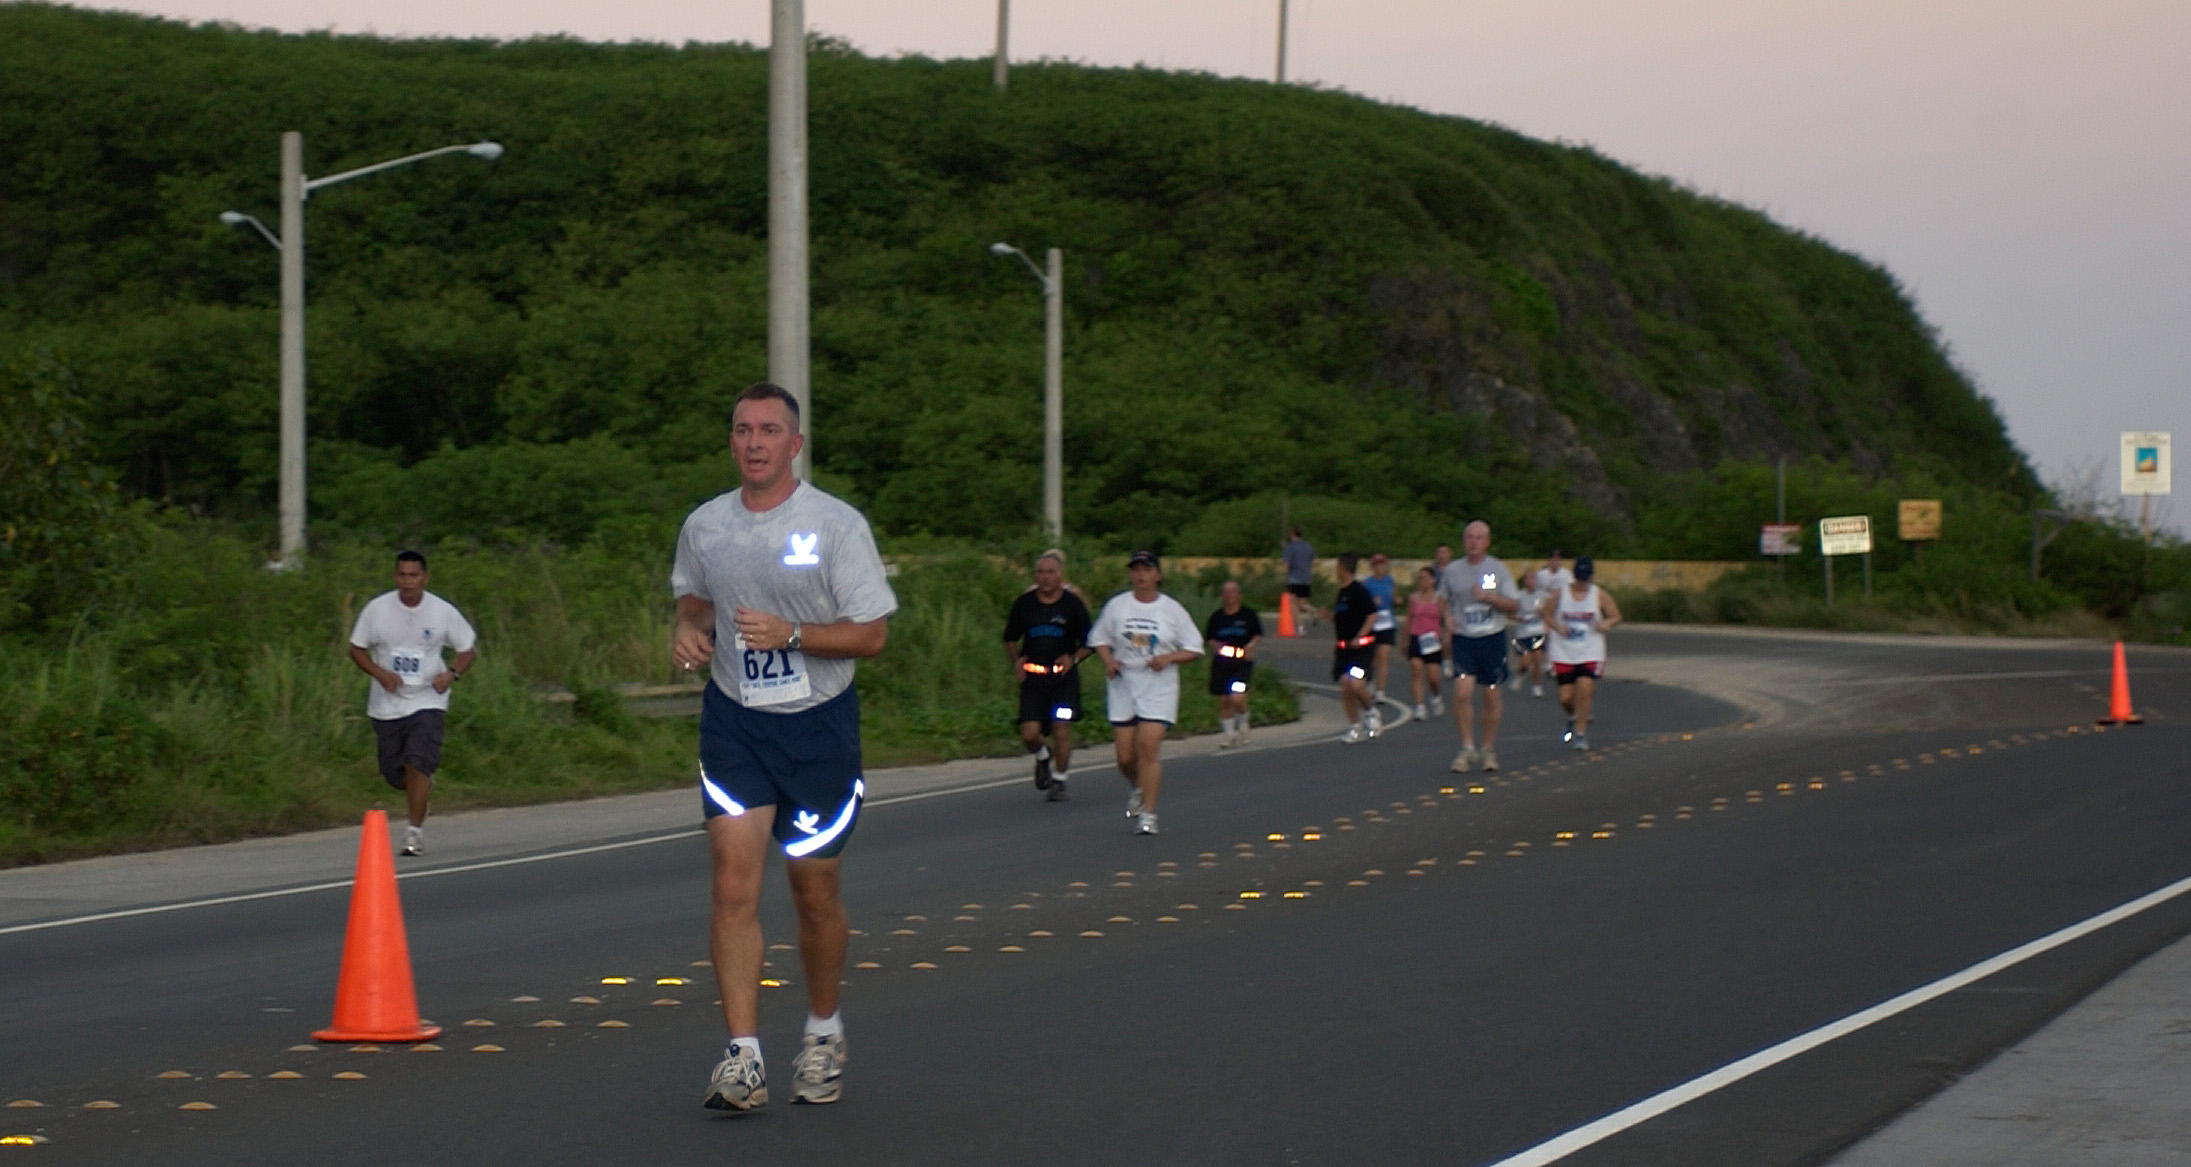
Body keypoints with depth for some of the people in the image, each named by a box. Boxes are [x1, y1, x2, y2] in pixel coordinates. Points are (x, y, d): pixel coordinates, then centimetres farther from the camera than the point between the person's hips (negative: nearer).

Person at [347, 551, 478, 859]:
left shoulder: (443, 612, -5)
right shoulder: (377, 609, -4)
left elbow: (468, 649, 6)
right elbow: (357, 649, 4)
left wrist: (452, 673, -13)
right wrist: (380, 673, -13)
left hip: (428, 702, -2)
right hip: (386, 704, 2)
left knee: (417, 764, -19)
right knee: (392, 773, 8)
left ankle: (415, 831, -9)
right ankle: (423, 787, 43)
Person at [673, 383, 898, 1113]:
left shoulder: (837, 525, -8)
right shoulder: (704, 526, 4)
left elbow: (872, 634, -9)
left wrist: (792, 634, -23)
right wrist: (687, 632, -1)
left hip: (819, 724, -2)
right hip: (733, 723, 2)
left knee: (815, 891, 7)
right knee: (733, 883, -12)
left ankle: (824, 1033, 31)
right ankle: (742, 1060, -14)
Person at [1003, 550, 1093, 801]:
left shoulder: (1073, 604, 0)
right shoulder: (1024, 603, 5)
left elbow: (1088, 643, 7)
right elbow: (1010, 639, 17)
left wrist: (1073, 659, -11)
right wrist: (1017, 660, -1)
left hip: (1063, 676, -1)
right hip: (1032, 676, 2)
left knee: (1061, 731, -7)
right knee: (1029, 734, -7)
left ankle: (1059, 781, 12)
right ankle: (1043, 757, 27)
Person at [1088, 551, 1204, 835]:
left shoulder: (1172, 609, 1)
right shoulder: (1117, 605, 5)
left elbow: (1193, 649, 4)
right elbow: (1099, 638, 14)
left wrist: (1168, 657, -13)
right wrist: (1108, 661, -5)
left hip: (1158, 688, -2)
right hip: (1123, 686, 2)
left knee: (1148, 747, -15)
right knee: (1125, 755, 2)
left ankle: (1148, 813, -9)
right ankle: (1140, 789, 36)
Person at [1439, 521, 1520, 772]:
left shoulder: (1498, 570, 2)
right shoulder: (1452, 570, 6)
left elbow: (1514, 605, 1)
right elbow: (1444, 599, 20)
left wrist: (1488, 597, -15)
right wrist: (1447, 616, -1)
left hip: (1492, 638, 0)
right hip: (1463, 639, 0)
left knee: (1491, 695, 4)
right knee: (1462, 693, -15)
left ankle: (1489, 749, 19)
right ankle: (1467, 749, -6)